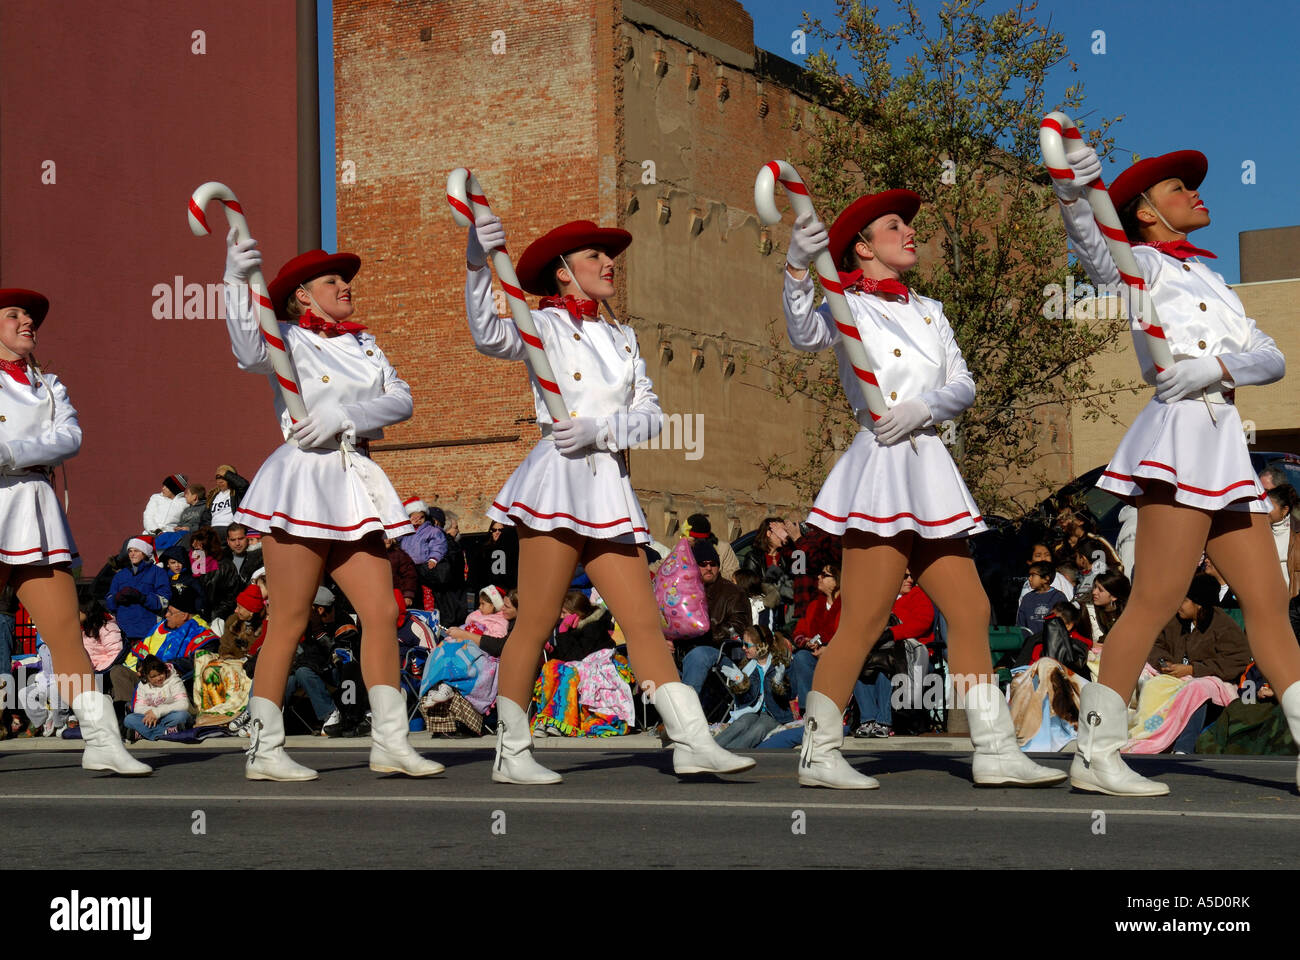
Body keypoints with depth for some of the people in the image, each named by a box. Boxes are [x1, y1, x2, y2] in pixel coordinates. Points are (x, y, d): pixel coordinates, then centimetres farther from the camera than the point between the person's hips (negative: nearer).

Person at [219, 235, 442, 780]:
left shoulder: (364, 344, 18)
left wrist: (344, 415, -13)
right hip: (302, 477, -6)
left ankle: (390, 742, 7)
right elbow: (250, 352, -22)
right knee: (289, 622, -5)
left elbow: (400, 399, 4)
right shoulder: (289, 339, 2)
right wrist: (238, 281, -35)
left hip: (353, 483, 6)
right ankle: (264, 750, -1)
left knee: (382, 613, 2)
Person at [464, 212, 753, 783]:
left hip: (610, 488, 6)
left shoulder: (622, 338, 22)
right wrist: (477, 264, -30)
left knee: (645, 624, 1)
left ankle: (693, 743, -2)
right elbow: (491, 337, -17)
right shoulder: (546, 326, 4)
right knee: (535, 624, -5)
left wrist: (600, 429, -7)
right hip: (559, 481, -6)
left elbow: (651, 414, 13)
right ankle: (511, 754, 2)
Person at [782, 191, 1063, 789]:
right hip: (881, 468, -7)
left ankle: (995, 751, 9)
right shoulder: (848, 307, 1)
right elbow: (804, 336, -20)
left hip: (929, 470, 7)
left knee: (970, 612, 5)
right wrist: (797, 269, -36)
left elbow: (963, 386, 11)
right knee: (863, 621, -10)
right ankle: (819, 755, -3)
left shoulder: (929, 312, 21)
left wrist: (925, 406, -9)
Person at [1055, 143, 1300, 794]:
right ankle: (1095, 753, -13)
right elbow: (1096, 255, -18)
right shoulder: (1143, 265, 6)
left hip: (1224, 445, 8)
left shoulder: (1209, 283, 26)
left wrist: (1217, 366, -7)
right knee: (1156, 600, -14)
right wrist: (1072, 198, -38)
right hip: (1179, 433, -8)